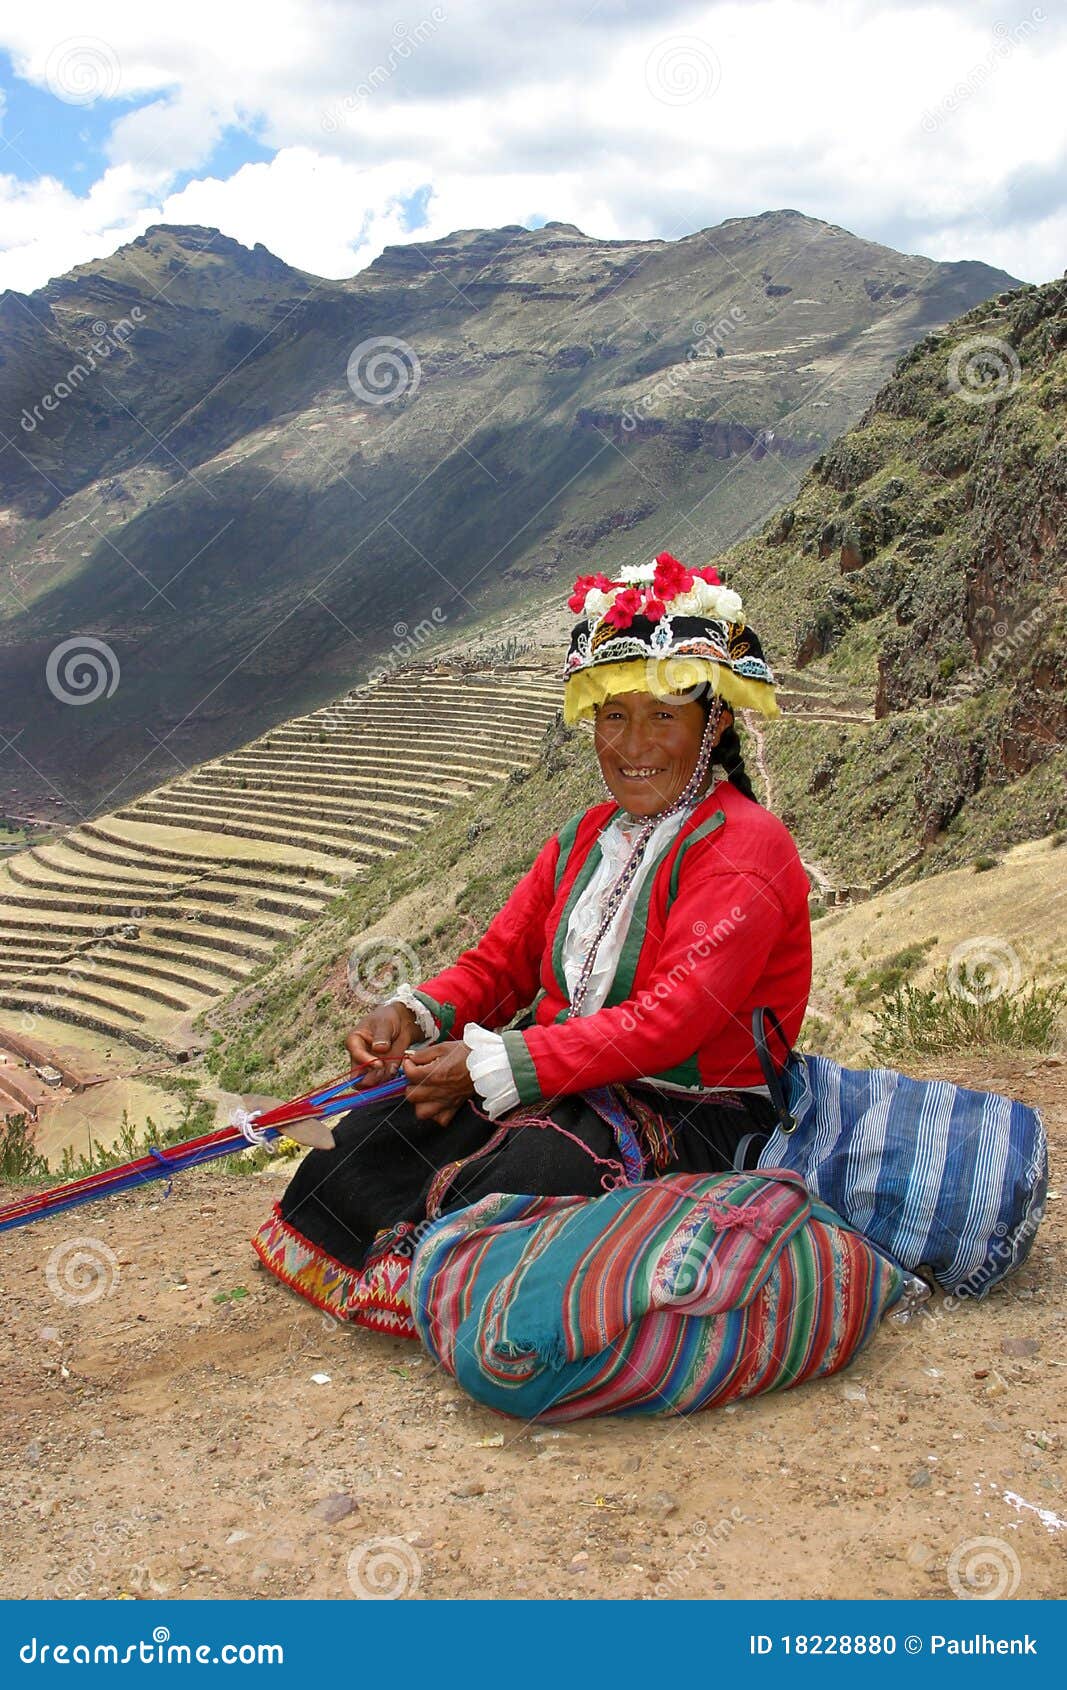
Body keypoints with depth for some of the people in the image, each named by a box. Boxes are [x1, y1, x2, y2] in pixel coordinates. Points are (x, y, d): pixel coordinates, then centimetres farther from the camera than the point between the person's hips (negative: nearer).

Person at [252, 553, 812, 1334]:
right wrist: (415, 1012, -11)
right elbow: (500, 960, 11)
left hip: (692, 1119, -8)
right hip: (568, 1087, 8)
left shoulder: (746, 850, -15)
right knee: (381, 1128, -9)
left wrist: (492, 1065, -26)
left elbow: (667, 1022, -24)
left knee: (541, 1163, -33)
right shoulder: (585, 838, 12)